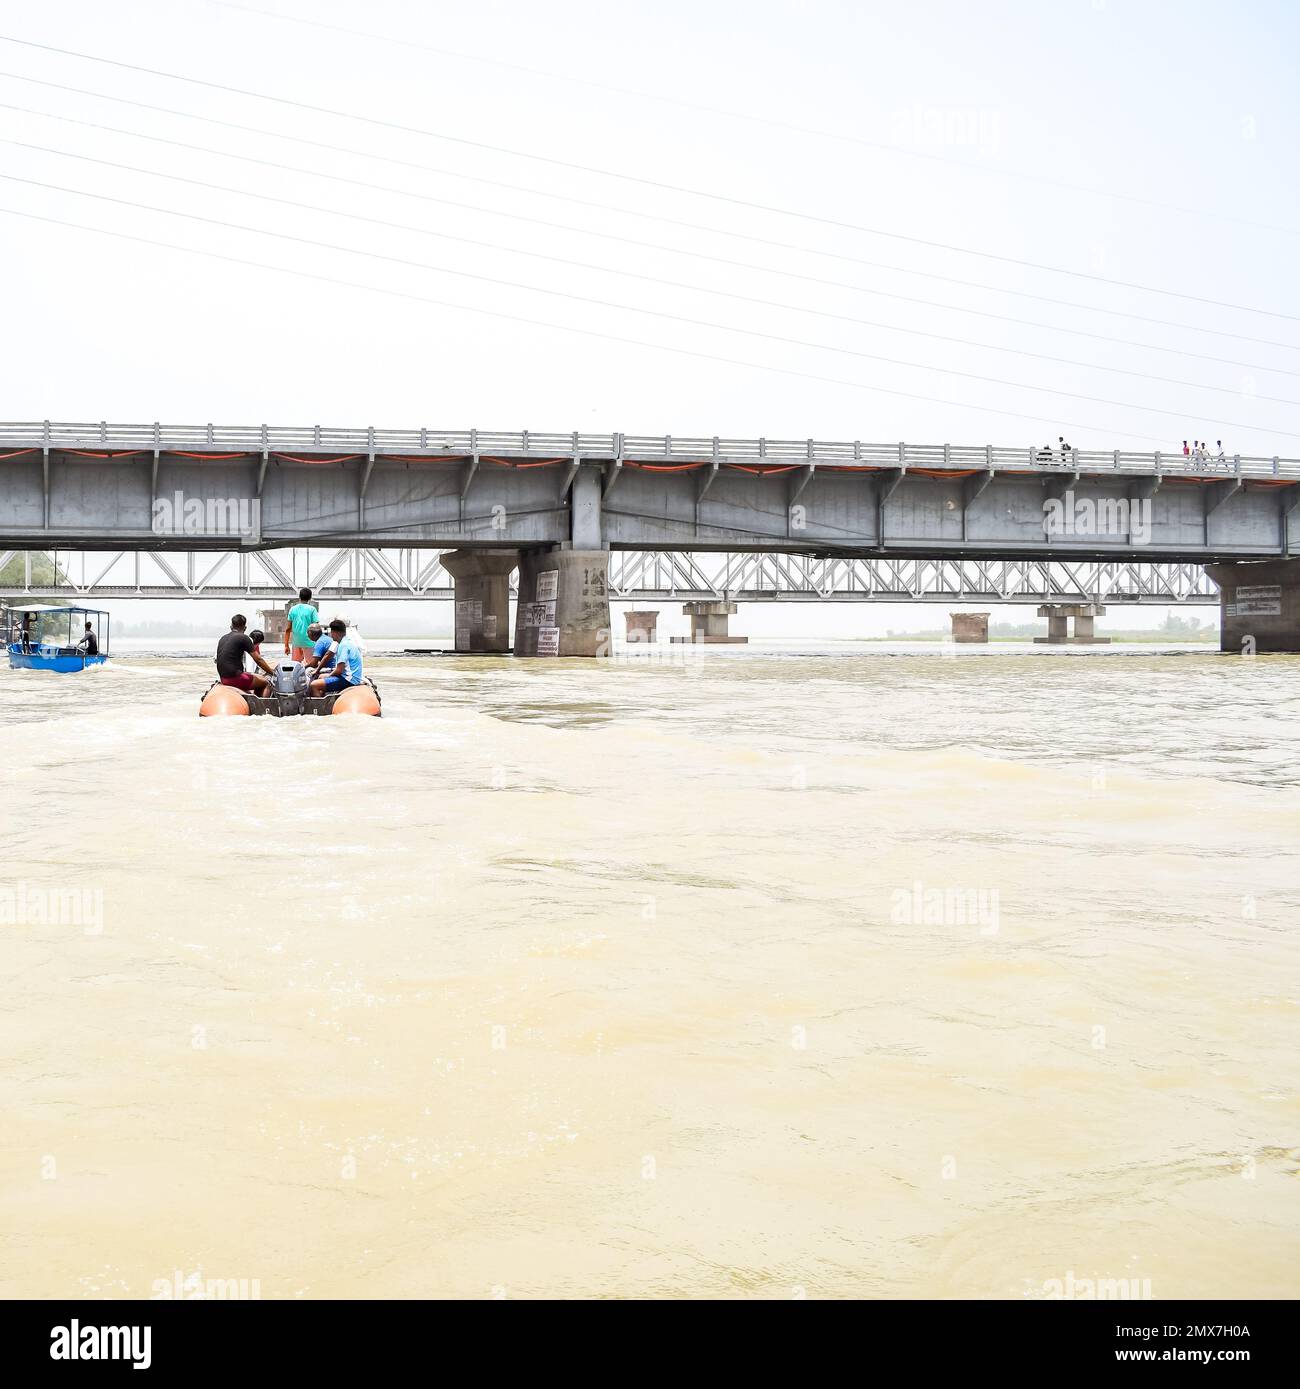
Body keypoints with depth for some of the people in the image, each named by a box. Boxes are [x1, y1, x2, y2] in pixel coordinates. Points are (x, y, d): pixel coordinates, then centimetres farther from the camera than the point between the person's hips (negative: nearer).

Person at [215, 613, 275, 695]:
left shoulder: (223, 639, 15)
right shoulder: (243, 638, -8)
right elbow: (258, 660, -6)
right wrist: (271, 671, 9)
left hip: (223, 678, 8)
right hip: (235, 678, -8)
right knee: (266, 683, 7)